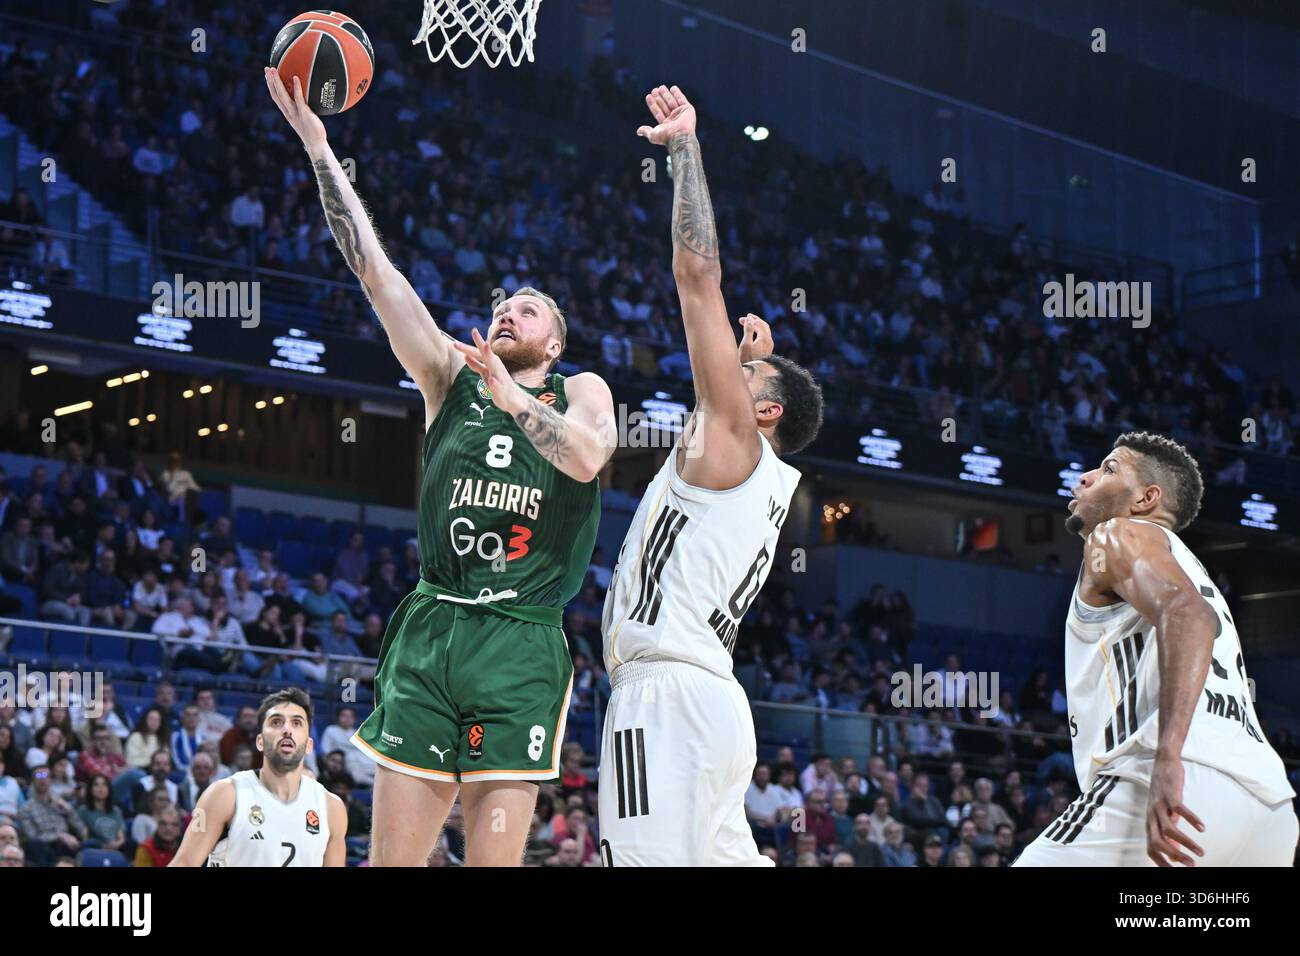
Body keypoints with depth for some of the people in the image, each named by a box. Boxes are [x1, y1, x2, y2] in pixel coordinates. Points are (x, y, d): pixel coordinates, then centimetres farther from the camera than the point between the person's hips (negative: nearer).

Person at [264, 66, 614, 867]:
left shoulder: (582, 392, 10)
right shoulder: (452, 377, 14)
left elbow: (587, 456, -14)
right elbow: (373, 268, 8)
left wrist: (507, 392, -16)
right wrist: (317, 145, 3)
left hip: (520, 645, -2)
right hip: (430, 629, 2)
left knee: (495, 856, -7)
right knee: (393, 855, -2)